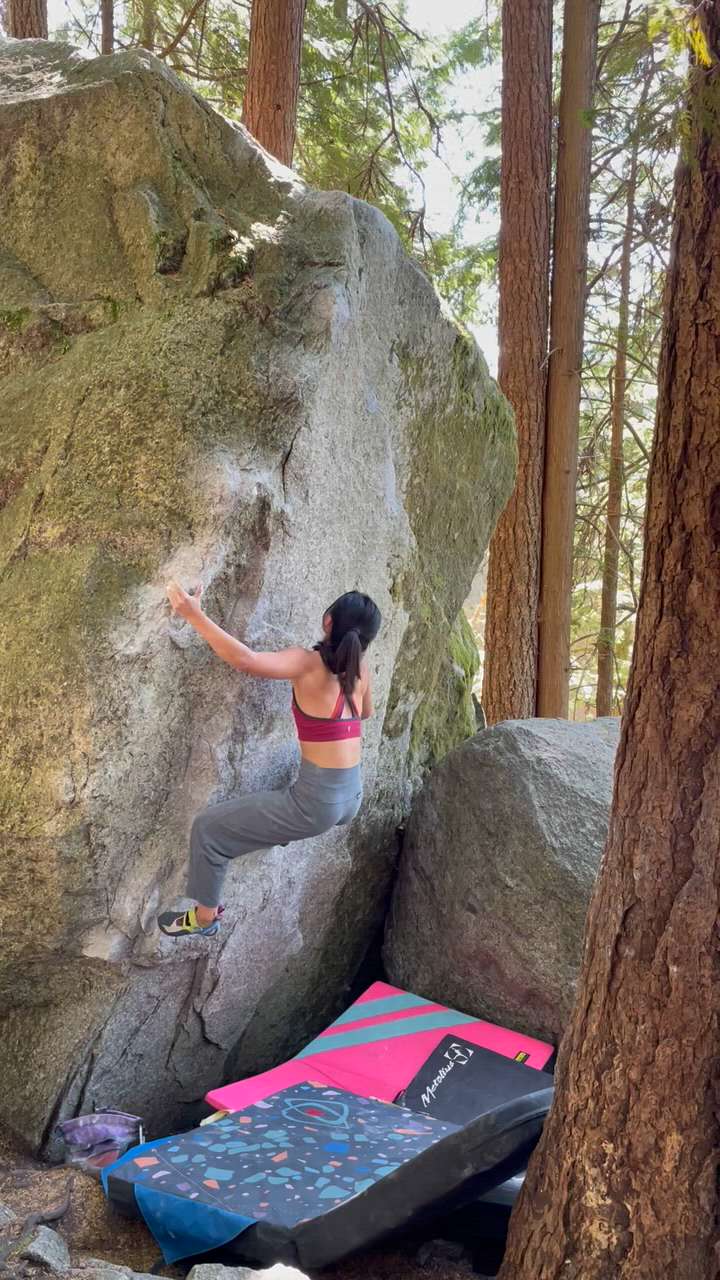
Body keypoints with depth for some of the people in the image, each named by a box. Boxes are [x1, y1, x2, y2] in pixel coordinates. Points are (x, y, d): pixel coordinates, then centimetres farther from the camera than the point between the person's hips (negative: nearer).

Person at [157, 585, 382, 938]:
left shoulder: (308, 664, -17)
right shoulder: (360, 667, 1)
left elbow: (246, 659, -32)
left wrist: (194, 615, -27)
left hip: (317, 803, -7)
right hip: (352, 799, 7)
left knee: (208, 827, 8)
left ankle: (205, 917, 19)